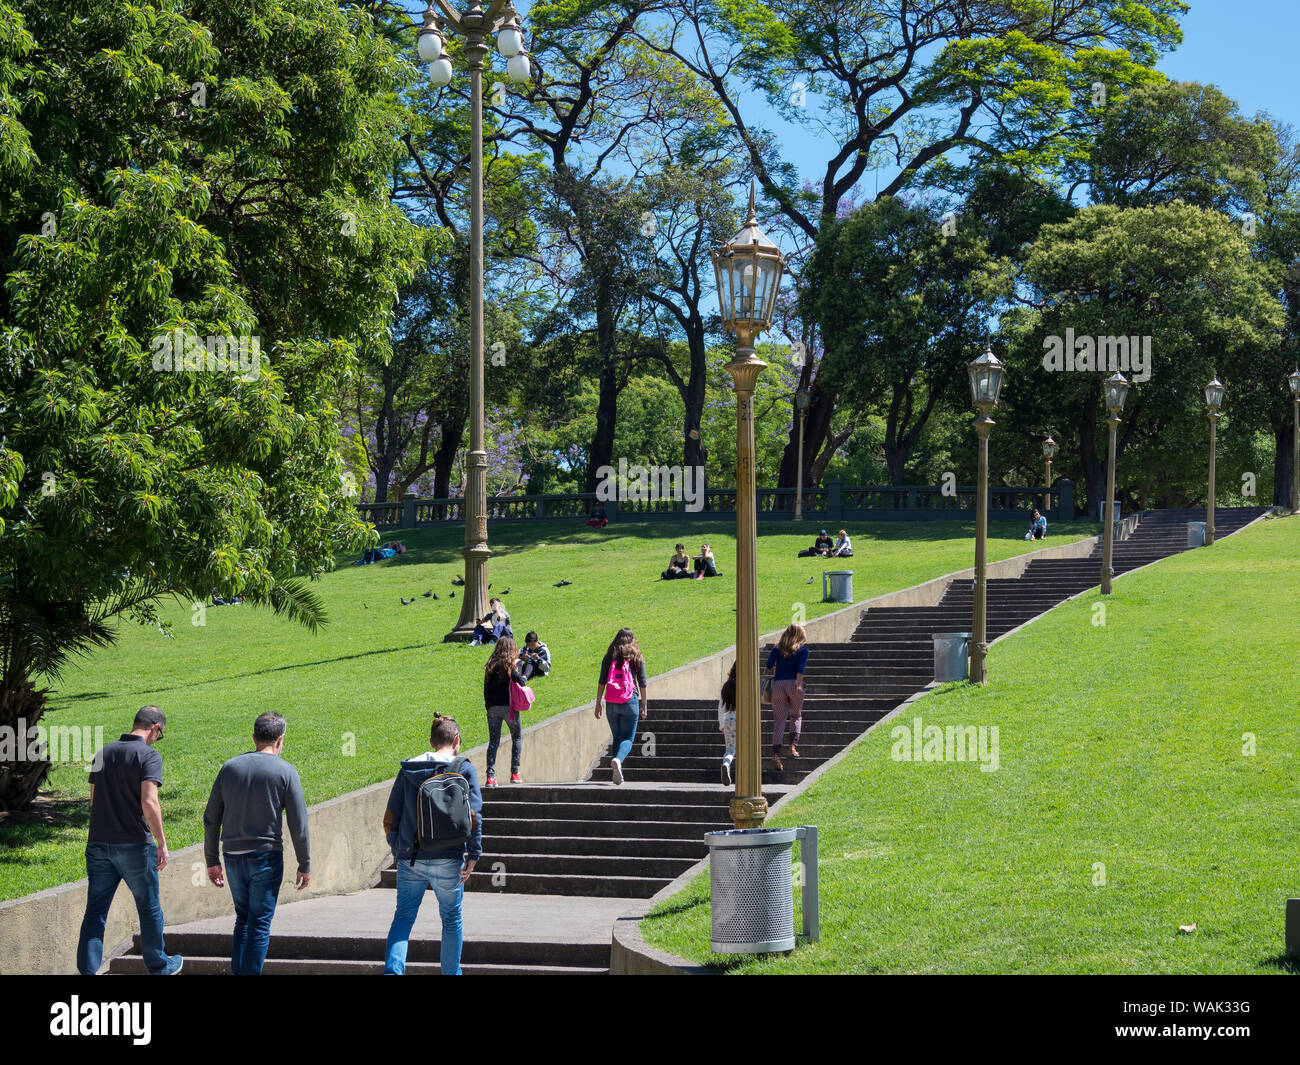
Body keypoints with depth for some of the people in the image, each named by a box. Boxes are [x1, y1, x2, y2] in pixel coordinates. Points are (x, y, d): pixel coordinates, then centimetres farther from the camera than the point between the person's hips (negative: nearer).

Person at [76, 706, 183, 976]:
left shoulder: (104, 753, 10)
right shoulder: (148, 756, -10)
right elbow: (149, 802, -21)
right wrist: (161, 843, -14)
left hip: (98, 843, 5)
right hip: (134, 844, -5)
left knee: (95, 913, 4)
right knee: (149, 908, 12)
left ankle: (88, 970, -4)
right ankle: (159, 966, 26)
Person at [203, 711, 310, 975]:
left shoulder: (229, 768, 6)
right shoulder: (285, 772, -5)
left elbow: (211, 820, 8)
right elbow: (298, 825, -7)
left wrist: (212, 860, 15)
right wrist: (305, 865, 2)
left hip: (233, 857, 4)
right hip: (266, 857, -4)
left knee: (243, 920, 17)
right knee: (259, 924, 1)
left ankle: (237, 972, 13)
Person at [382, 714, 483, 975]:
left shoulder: (408, 771, 5)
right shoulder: (464, 770, -3)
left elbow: (390, 818, 7)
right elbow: (474, 816, -10)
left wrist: (397, 850, 19)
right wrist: (473, 855, -5)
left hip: (410, 859, 2)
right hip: (448, 860, -2)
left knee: (403, 917, 5)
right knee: (451, 919, 15)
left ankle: (393, 969, -14)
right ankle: (451, 971, 24)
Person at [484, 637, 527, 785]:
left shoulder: (491, 665, 9)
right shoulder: (512, 664, -4)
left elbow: (486, 688, 9)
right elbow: (519, 680, -18)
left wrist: (488, 706, 15)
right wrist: (524, 678, 4)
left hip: (492, 707, 3)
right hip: (509, 706, -3)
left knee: (493, 741, 4)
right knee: (517, 737, 14)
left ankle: (490, 776, -7)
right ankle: (514, 773, 9)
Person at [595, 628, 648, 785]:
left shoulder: (609, 657, 7)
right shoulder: (637, 658, 4)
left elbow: (602, 681, 3)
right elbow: (642, 683, 5)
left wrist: (598, 702, 7)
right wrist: (644, 704, 12)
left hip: (611, 703, 2)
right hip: (630, 701, -2)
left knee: (617, 738, 15)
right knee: (628, 738, -2)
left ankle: (616, 771, 8)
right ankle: (618, 760, -31)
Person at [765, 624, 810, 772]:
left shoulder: (777, 649, 12)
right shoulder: (803, 649, 5)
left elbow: (768, 664, 2)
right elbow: (801, 667, -9)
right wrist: (799, 684, -17)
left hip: (778, 685, 2)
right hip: (794, 684, -2)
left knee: (779, 720, 1)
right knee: (796, 716, 19)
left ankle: (776, 754, -11)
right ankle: (793, 746, 2)